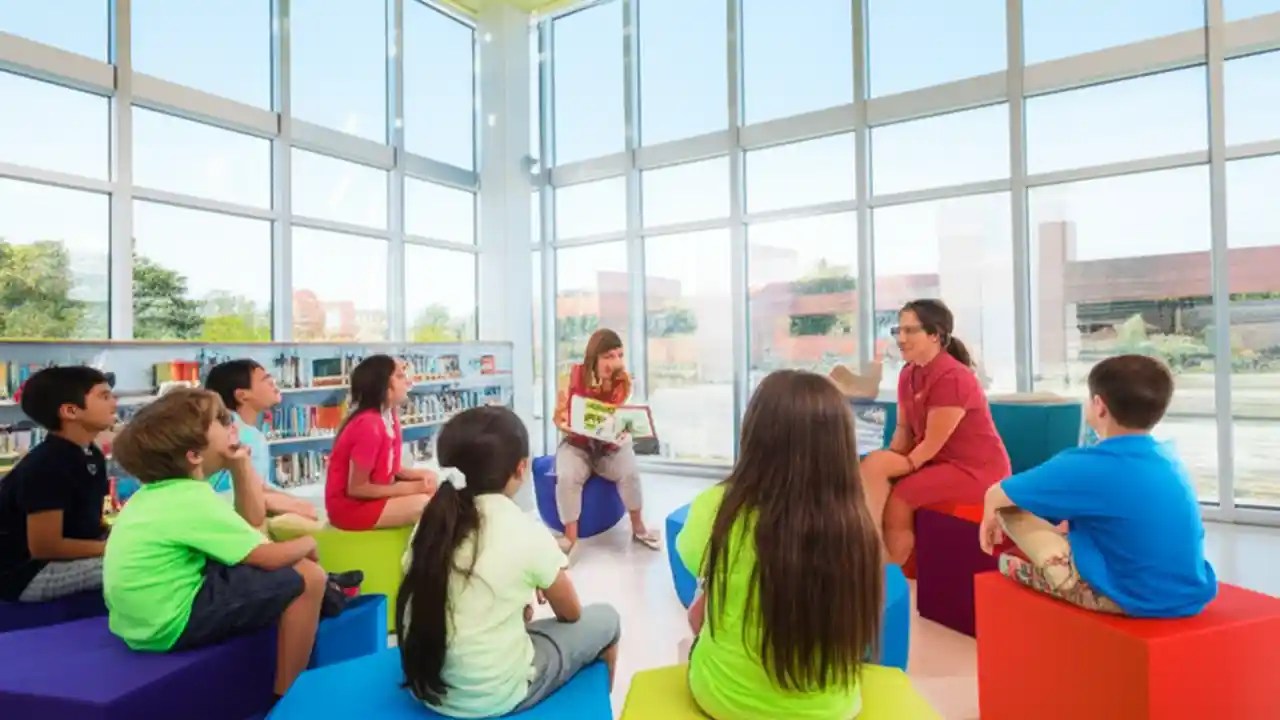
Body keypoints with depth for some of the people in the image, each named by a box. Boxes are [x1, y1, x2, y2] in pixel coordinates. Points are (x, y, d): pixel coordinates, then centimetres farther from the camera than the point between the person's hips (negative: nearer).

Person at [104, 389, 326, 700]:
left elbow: (250, 532, 14)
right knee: (306, 577, -11)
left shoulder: (157, 492, 10)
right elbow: (269, 556, -21)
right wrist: (307, 544, 0)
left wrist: (241, 466, 6)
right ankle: (286, 696, -3)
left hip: (143, 618, 10)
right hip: (172, 622, -10)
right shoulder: (192, 500, -19)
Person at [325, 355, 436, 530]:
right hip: (349, 505, -9)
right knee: (422, 504, -21)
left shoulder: (390, 417, -1)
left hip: (371, 495, 9)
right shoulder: (369, 425, -27)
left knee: (430, 484, 2)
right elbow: (356, 488, -22)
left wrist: (420, 475, -10)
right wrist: (410, 488, -19)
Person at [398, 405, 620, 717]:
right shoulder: (528, 534, -18)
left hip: (427, 688, 6)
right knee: (604, 620, 13)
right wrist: (541, 587, 19)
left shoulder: (430, 523, -4)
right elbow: (570, 613, 1)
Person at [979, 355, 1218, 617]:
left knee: (1010, 506, -6)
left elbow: (996, 495, -8)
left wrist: (989, 517, 14)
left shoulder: (1087, 465, -17)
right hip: (1192, 596, 8)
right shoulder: (1170, 459, 5)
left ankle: (1036, 573, 15)